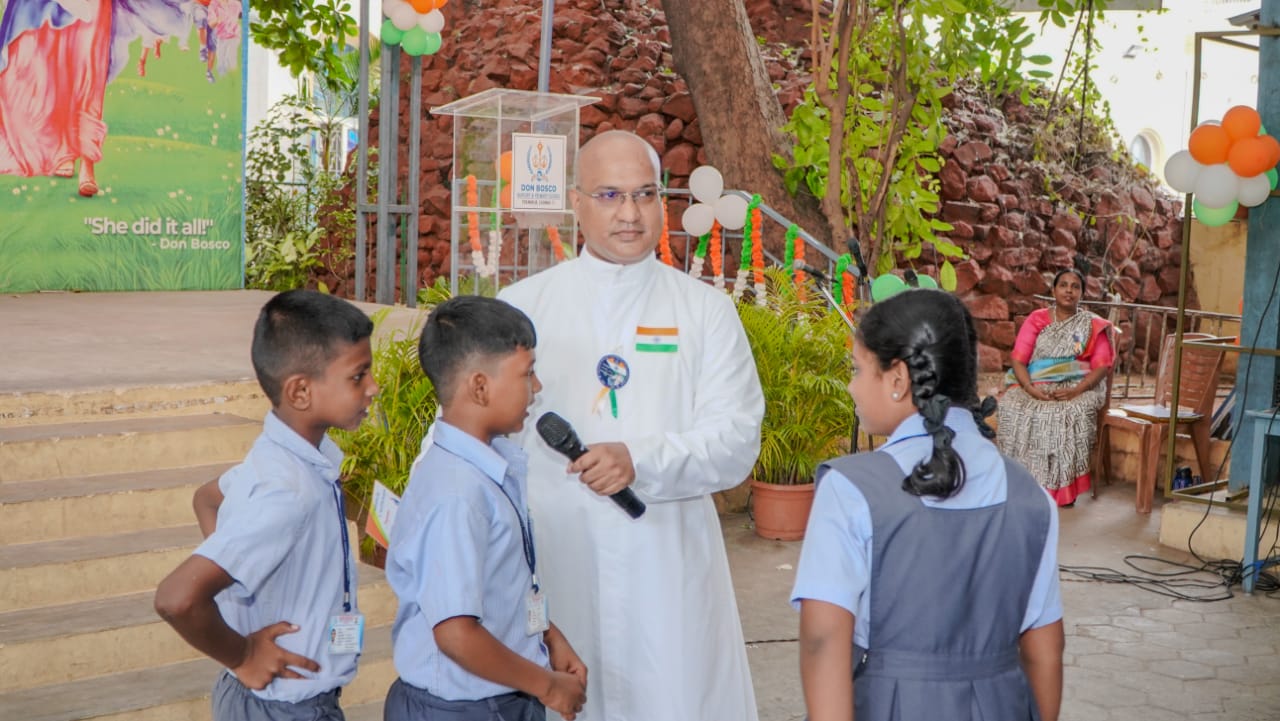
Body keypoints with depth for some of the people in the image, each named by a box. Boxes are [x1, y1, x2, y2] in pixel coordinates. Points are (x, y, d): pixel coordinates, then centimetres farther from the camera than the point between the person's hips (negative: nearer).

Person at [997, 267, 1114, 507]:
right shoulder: (1036, 319, 9)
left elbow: (1102, 366, -2)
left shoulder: (1093, 325, 7)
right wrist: (1030, 388, -18)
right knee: (1013, 409, -30)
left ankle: (1063, 487, -24)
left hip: (1076, 388, -1)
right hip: (1035, 386, 1)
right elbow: (1018, 360, 1)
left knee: (1072, 414, -35)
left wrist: (1075, 391, -19)